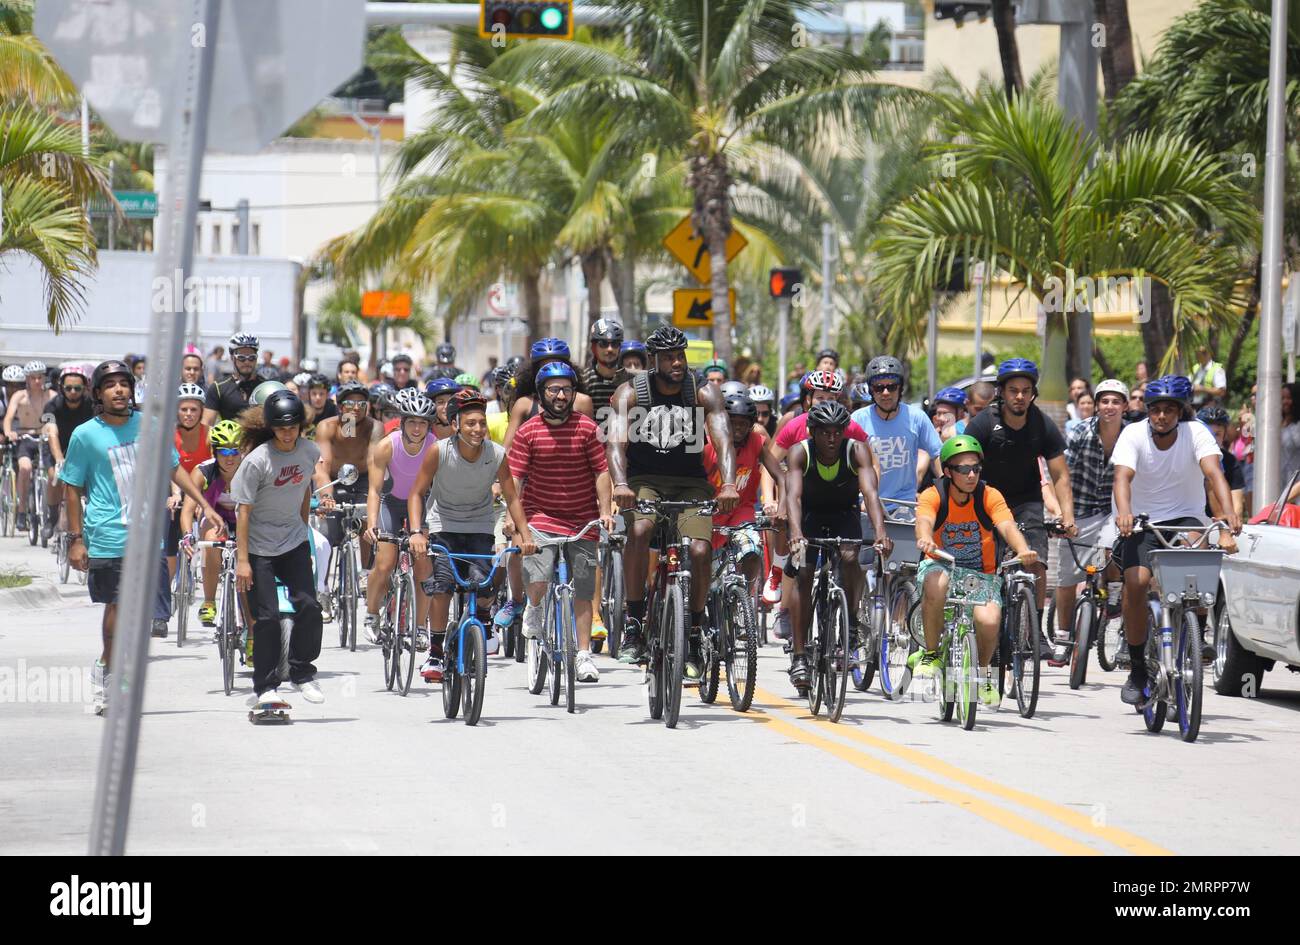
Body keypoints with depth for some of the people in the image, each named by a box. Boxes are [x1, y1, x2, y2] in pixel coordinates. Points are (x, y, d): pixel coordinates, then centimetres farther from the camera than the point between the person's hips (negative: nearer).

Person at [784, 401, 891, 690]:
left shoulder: (857, 450, -25)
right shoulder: (800, 453, -25)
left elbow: (870, 493, -38)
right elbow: (793, 496, -38)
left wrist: (880, 531, -55)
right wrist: (795, 534, -57)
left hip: (844, 516, 0)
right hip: (810, 515, 0)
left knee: (850, 558, -29)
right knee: (803, 573, -18)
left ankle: (850, 621, -6)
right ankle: (799, 655, -15)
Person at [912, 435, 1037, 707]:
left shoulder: (989, 496, -8)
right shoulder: (933, 496, -11)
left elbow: (1007, 526, -24)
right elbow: (924, 521, -31)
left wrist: (1023, 550, -46)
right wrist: (925, 540, -57)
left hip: (981, 574, 1)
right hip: (941, 566, -1)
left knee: (989, 621, -30)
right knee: (935, 583, -39)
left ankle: (983, 671, 5)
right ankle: (930, 654, -18)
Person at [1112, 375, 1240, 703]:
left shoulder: (1196, 433, -11)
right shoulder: (1134, 434, -12)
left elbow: (1213, 472, -27)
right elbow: (1122, 477, -27)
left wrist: (1228, 511, -46)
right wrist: (1123, 512, -48)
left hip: (1184, 517, 0)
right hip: (1143, 522, 0)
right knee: (1136, 581, -25)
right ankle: (1136, 668, -9)